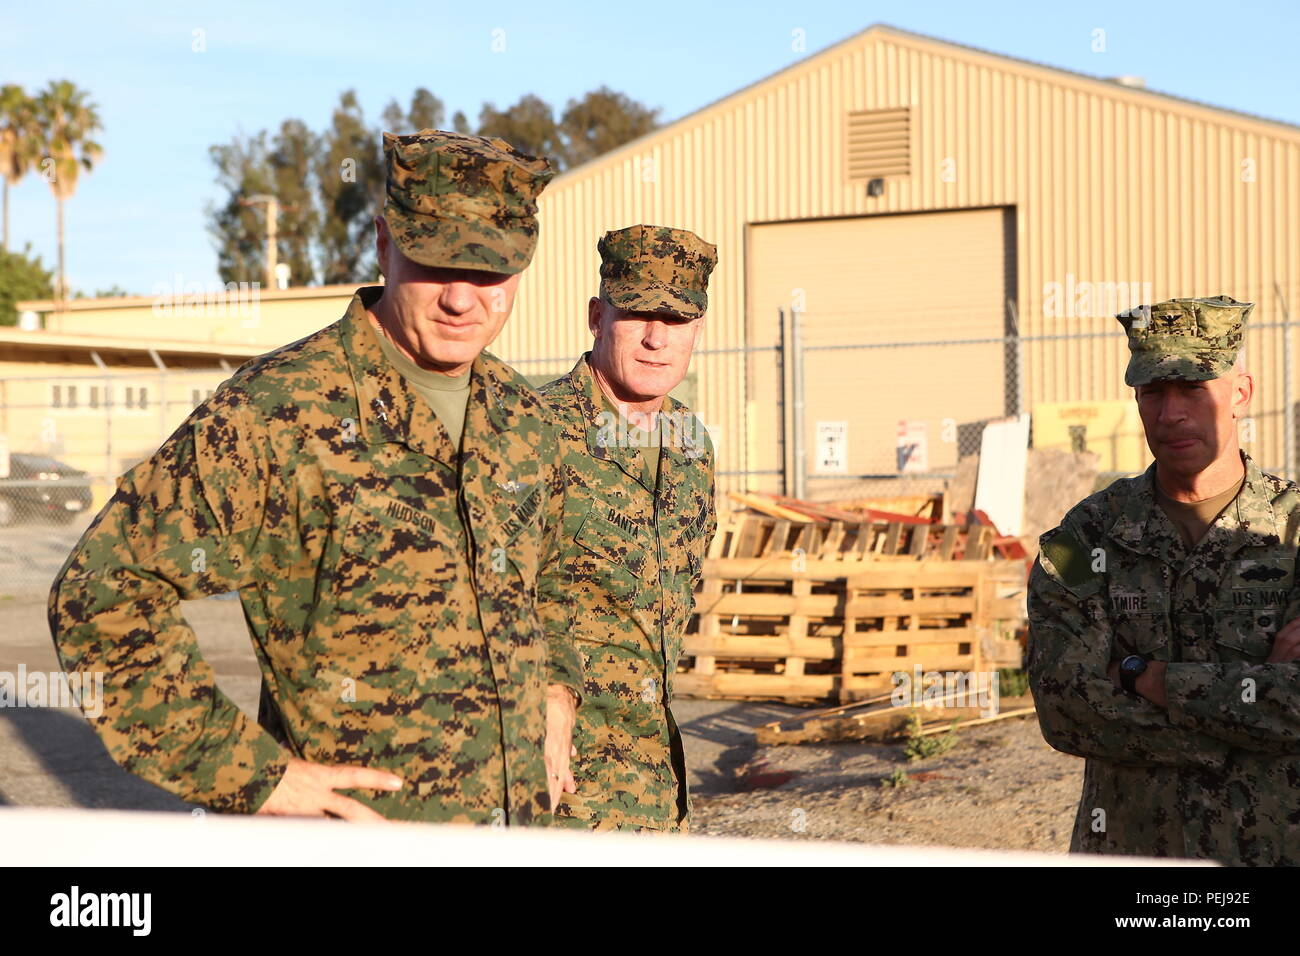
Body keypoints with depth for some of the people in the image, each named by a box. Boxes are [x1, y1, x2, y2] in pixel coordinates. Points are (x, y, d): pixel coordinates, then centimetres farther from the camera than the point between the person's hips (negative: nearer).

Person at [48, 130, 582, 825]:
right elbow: (101, 598, -18)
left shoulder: (524, 420, 3)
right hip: (361, 837, -6)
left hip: (524, 822, 6)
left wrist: (553, 686, 5)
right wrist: (252, 774, -19)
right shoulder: (276, 416, -17)